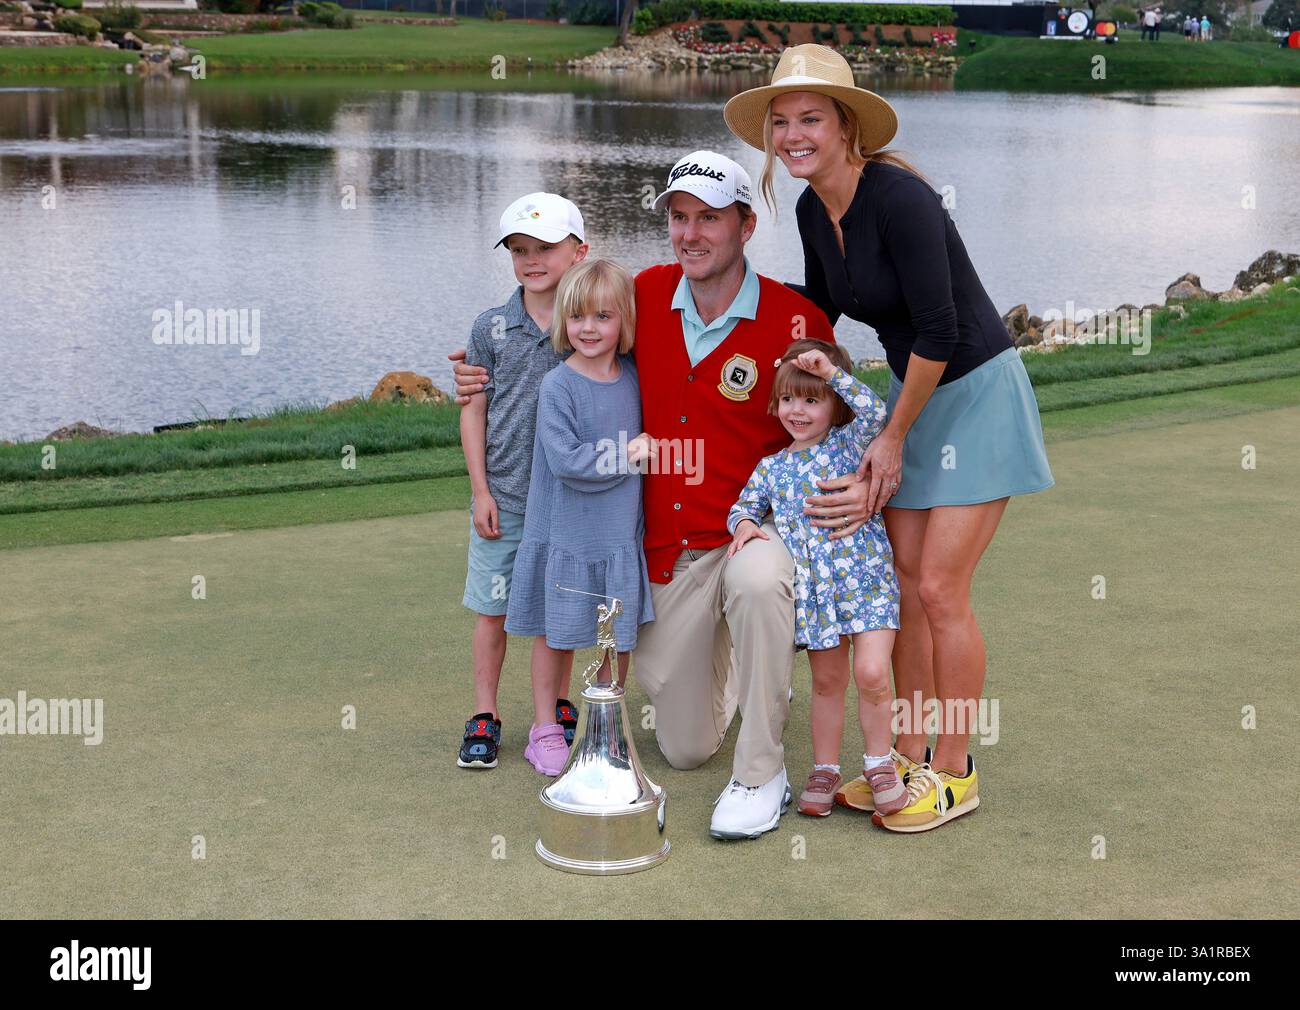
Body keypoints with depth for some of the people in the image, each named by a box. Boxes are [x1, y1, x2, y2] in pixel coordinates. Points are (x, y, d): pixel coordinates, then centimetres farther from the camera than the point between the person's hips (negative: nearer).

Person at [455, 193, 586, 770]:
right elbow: (474, 413, 3)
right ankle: (484, 718, 16)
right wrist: (481, 491, -2)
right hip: (503, 498, 0)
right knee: (493, 609, 5)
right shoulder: (492, 328, 0)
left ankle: (557, 707, 27)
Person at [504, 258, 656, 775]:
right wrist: (626, 455, -15)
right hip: (564, 534, -4)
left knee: (620, 635, 10)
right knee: (557, 633, 7)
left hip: (621, 534, 4)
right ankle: (545, 728, 22)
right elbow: (566, 461, -20)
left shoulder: (633, 378, 3)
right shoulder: (557, 385, -13)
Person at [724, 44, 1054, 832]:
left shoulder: (898, 196, -23)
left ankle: (955, 775, 5)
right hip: (916, 396, 8)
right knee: (905, 585, 6)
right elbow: (818, 309, 21)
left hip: (977, 392, -8)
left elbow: (938, 329, -22)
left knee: (940, 589, -8)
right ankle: (910, 759, 17)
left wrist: (894, 437, -14)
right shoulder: (813, 211, 2)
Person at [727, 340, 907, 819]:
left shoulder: (848, 445, 0)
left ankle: (879, 761, 7)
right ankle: (825, 769, 25)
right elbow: (743, 506, 20)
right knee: (827, 682, 12)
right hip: (812, 591, 4)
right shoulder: (771, 467, 10)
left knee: (871, 673, -14)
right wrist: (744, 524, -3)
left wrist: (830, 369, -20)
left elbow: (874, 412, -19)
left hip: (865, 580, -3)